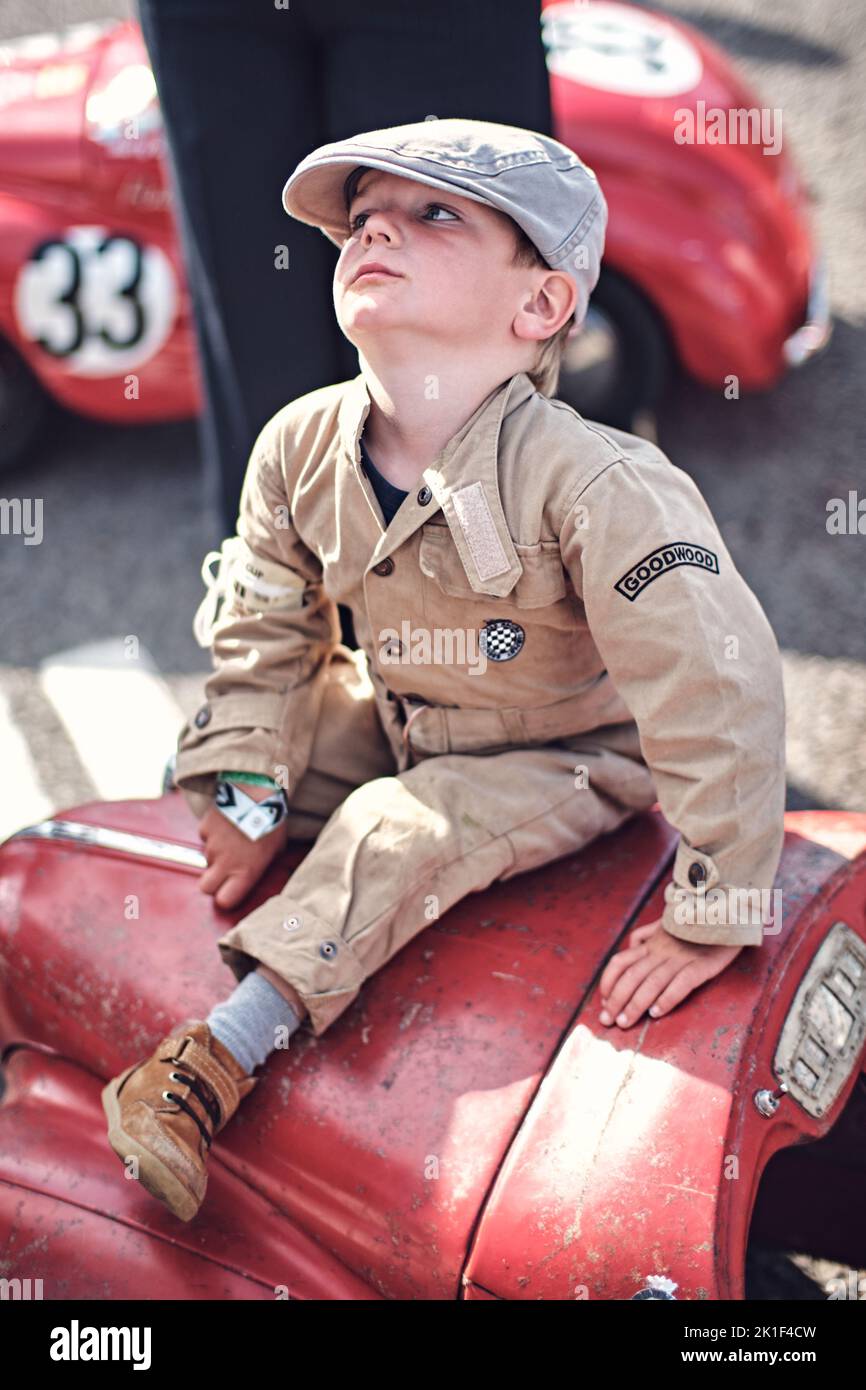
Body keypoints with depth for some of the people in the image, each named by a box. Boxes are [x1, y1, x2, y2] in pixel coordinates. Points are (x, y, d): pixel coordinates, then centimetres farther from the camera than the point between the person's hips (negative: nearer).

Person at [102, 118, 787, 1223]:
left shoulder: (595, 485, -36)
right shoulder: (301, 447, -16)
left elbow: (721, 692, -36)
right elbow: (264, 636, 0)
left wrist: (710, 919, -31)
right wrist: (247, 798, -2)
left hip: (572, 759, -6)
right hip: (398, 720, 6)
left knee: (397, 835, -27)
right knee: (227, 749, 0)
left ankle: (224, 1052, -18)